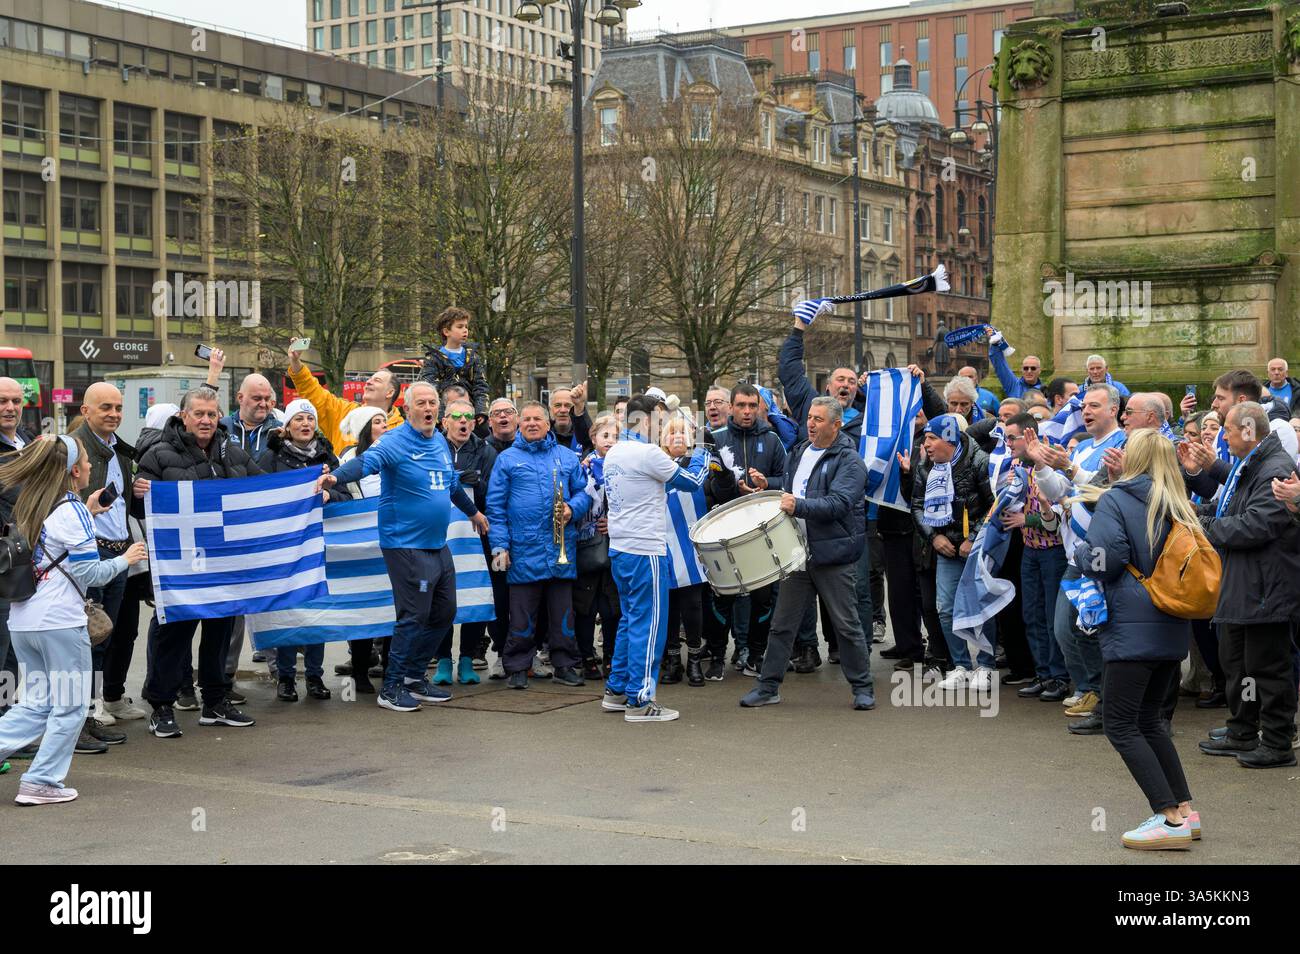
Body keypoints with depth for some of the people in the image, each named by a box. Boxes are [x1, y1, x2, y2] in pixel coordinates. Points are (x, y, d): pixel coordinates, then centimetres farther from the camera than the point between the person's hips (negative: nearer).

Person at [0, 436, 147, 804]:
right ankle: (41, 783, 4)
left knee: (36, 703, 17)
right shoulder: (71, 511, -12)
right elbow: (89, 573, -11)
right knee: (71, 704, 5)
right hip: (60, 622, -8)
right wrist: (125, 559, 5)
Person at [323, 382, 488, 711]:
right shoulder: (394, 442, -14)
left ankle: (414, 677, 27)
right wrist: (337, 476, -52)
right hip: (407, 546, -8)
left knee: (444, 613, 14)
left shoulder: (440, 441, 11)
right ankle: (392, 687, 3)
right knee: (414, 617, -8)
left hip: (438, 545, 8)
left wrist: (473, 511, 40)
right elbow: (366, 462, -33)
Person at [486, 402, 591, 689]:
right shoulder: (507, 459, 6)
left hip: (562, 549, 2)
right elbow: (495, 506, 3)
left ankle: (564, 665, 14)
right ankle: (517, 668, 10)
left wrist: (572, 508, -10)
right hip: (523, 550, -2)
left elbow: (584, 491, 12)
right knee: (522, 614, 2)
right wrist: (499, 545, -5)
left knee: (563, 610, 6)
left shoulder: (566, 456, 12)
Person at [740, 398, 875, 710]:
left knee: (846, 625, 2)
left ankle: (863, 688, 14)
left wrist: (799, 506, -34)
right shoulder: (799, 452, 14)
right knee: (782, 623, 8)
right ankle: (768, 687, 14)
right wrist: (769, 486, 12)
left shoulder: (849, 461, -10)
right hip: (798, 552, 7)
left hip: (833, 555, -6)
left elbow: (837, 504, -23)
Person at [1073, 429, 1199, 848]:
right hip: (1173, 629, 7)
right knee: (1149, 720, 19)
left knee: (1120, 725, -3)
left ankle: (1170, 819, -10)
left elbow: (1103, 561, -16)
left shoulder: (1114, 501, -7)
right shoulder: (1177, 506, 12)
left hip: (1132, 628, -7)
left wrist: (1078, 548, 6)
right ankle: (1184, 810, 16)